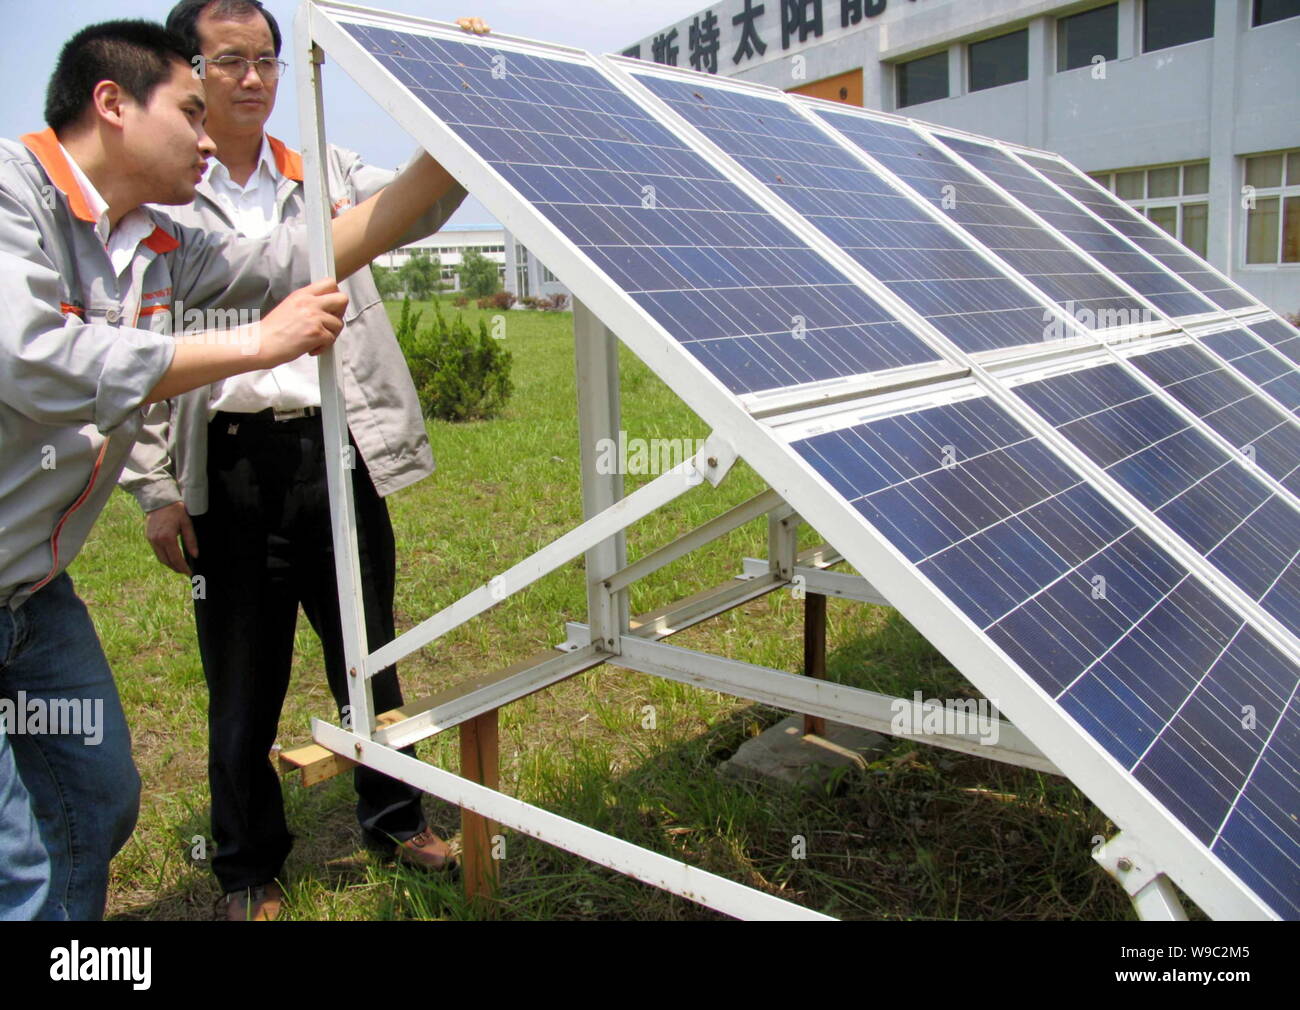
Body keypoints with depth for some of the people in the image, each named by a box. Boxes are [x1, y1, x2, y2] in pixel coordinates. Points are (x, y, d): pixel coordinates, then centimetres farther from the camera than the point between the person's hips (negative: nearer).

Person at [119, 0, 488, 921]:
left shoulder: (323, 174, 12)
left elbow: (421, 203, 2)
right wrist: (156, 490, -5)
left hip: (338, 447, 3)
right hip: (231, 465, -2)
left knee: (370, 655, 14)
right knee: (244, 681, 9)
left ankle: (396, 818, 35)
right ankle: (251, 870, 30)